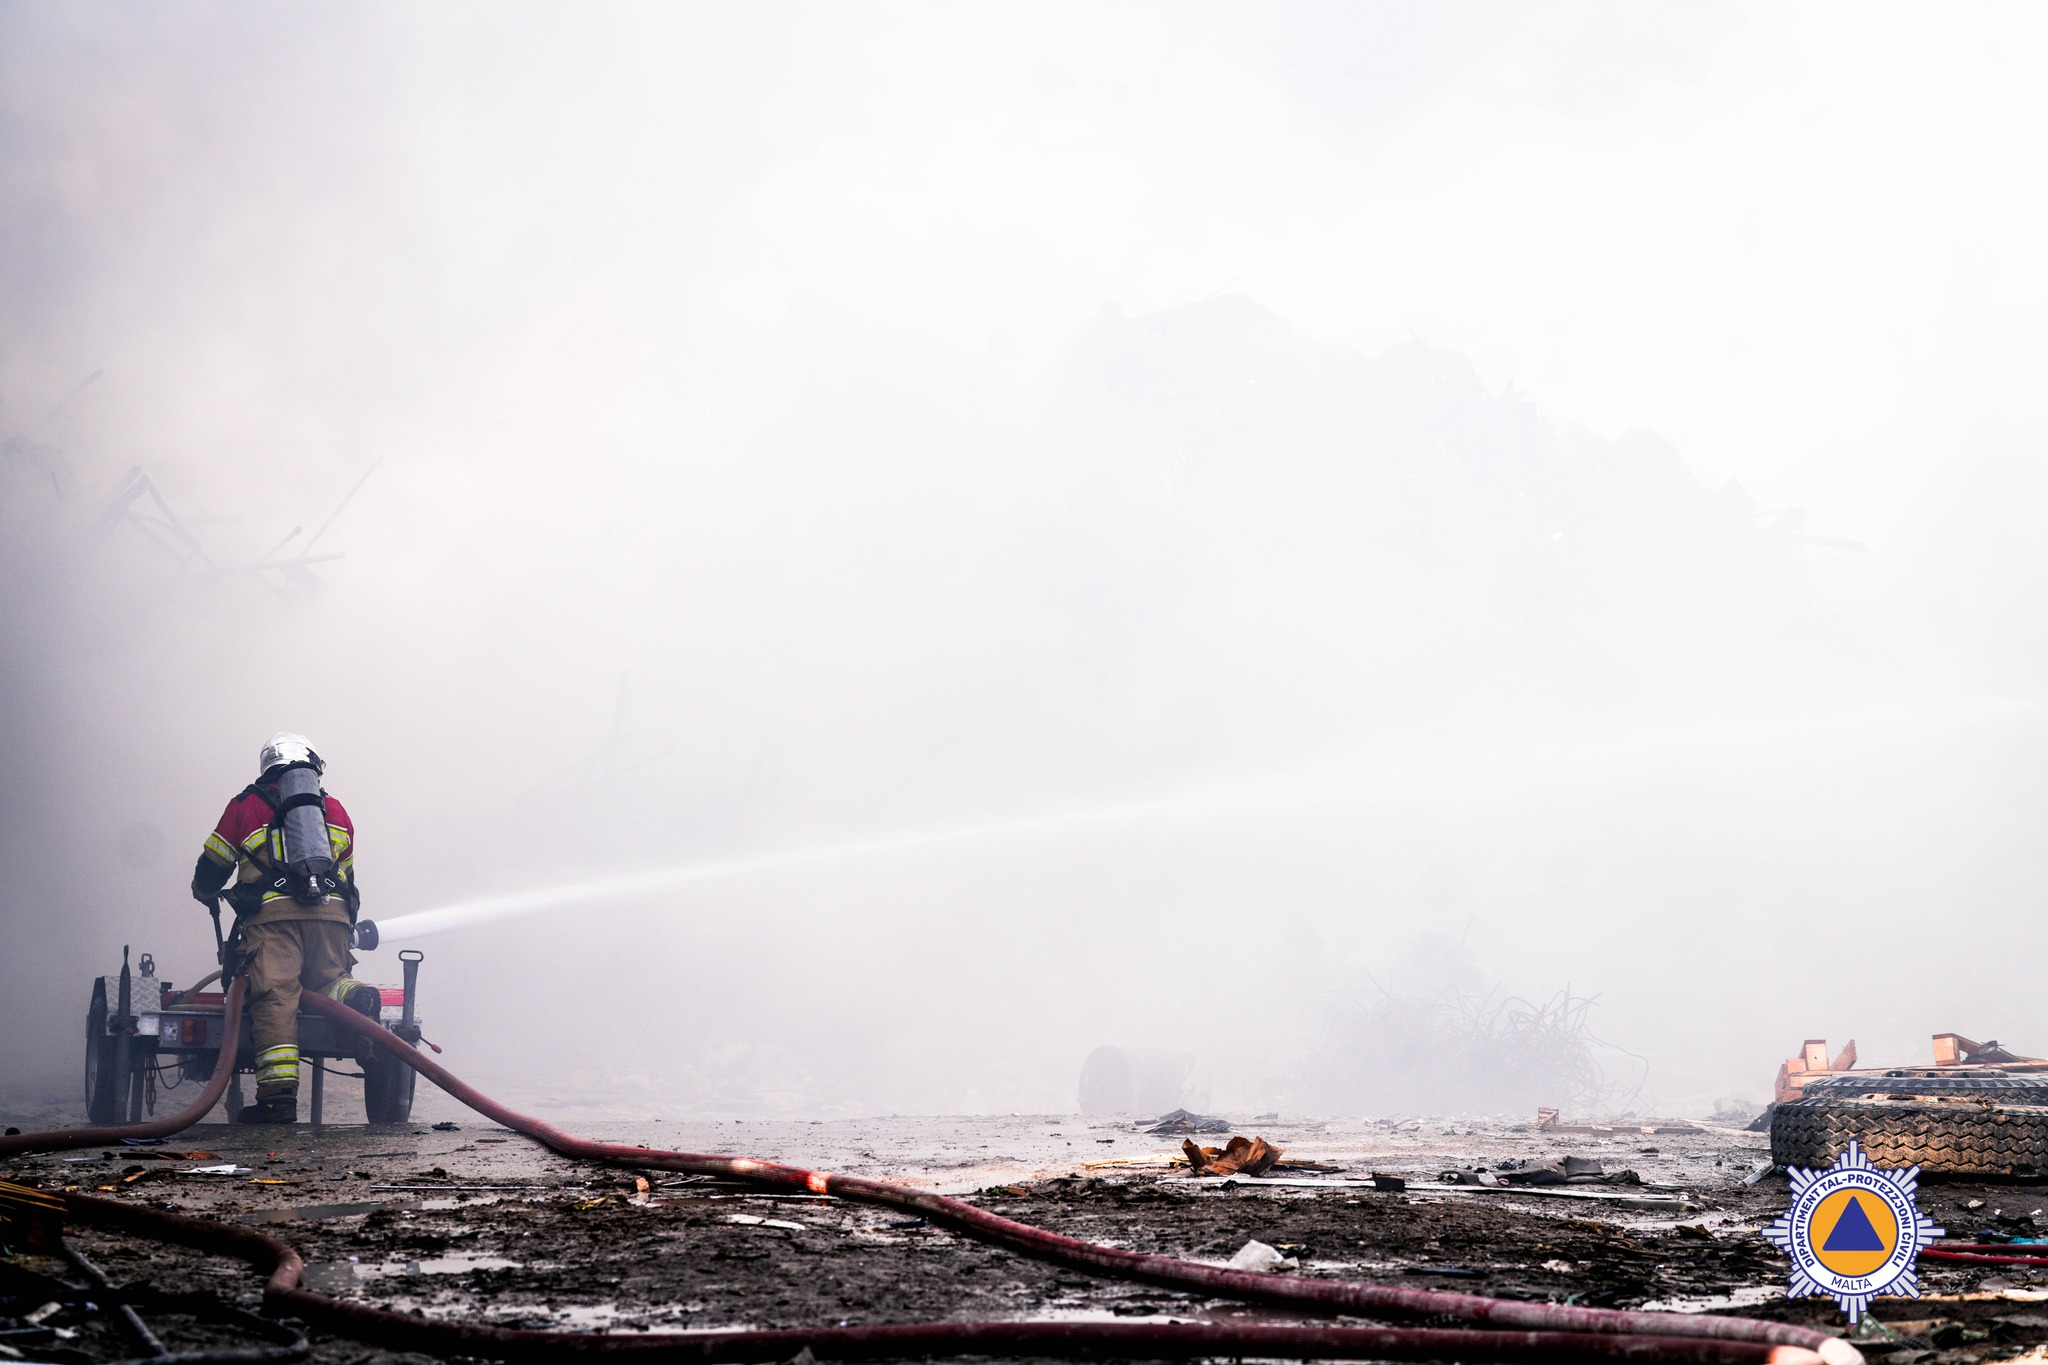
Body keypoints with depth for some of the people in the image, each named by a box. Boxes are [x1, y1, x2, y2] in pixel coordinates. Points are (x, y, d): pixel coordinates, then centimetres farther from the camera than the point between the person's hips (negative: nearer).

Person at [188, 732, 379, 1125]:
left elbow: (211, 868, 24)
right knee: (328, 978, 18)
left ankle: (279, 1095, -26)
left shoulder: (246, 805, 18)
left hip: (272, 914, -3)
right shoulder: (335, 810, 26)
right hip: (332, 912, 3)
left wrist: (208, 895, 45)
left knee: (274, 997, -12)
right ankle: (353, 996, -20)